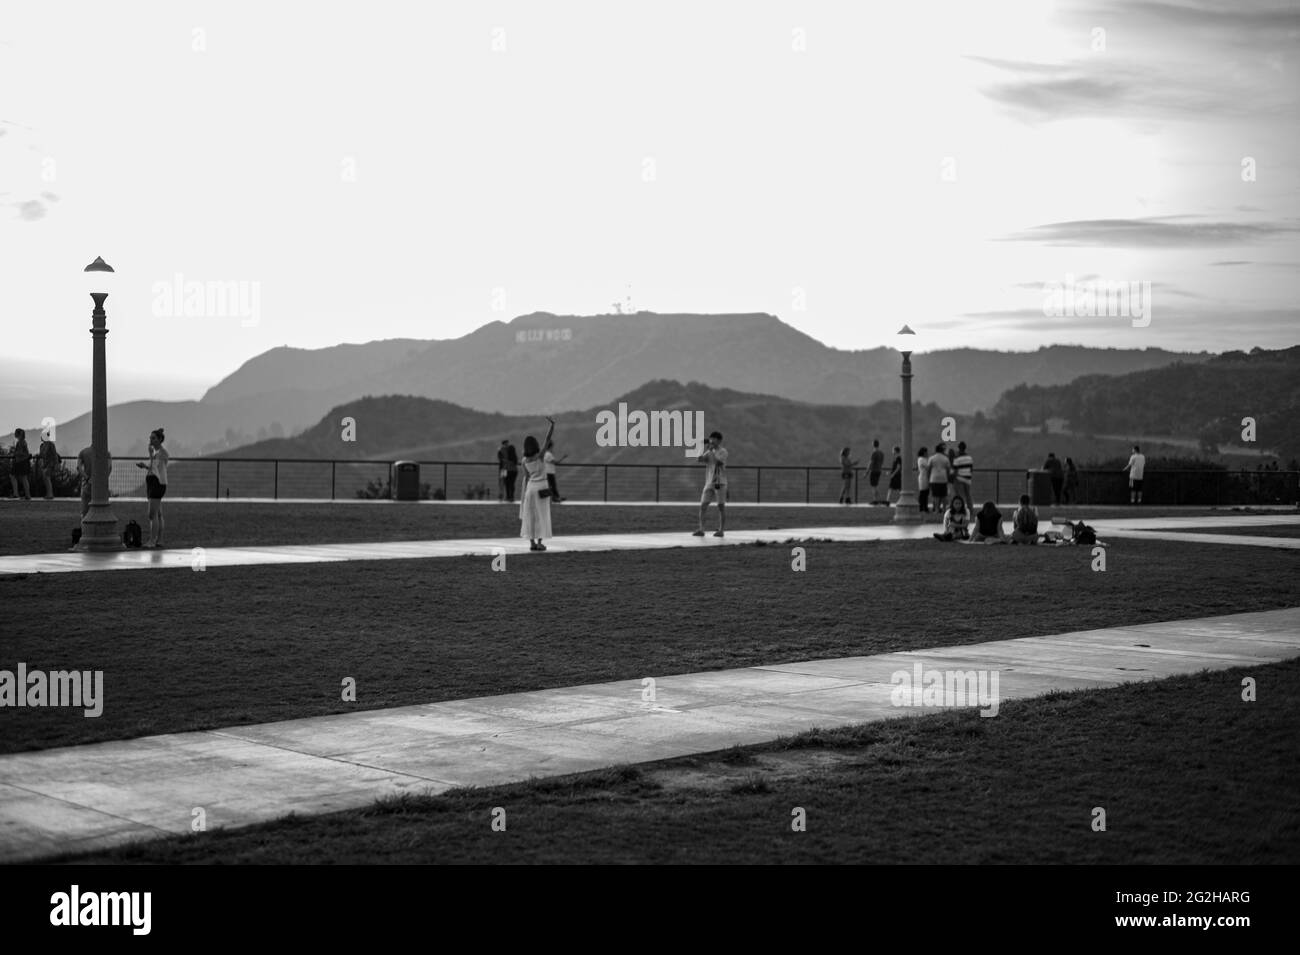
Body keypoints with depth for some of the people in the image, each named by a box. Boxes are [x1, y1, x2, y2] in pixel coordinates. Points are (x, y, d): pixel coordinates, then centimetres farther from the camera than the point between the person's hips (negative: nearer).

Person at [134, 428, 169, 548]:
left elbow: (155, 469, -19)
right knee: (158, 514, 8)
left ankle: (152, 541, -14)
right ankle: (159, 540, 9)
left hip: (158, 484, -10)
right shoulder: (156, 451, 17)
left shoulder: (162, 452, -12)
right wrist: (144, 465, 9)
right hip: (152, 484, 10)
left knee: (152, 514, -13)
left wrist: (150, 454, -20)